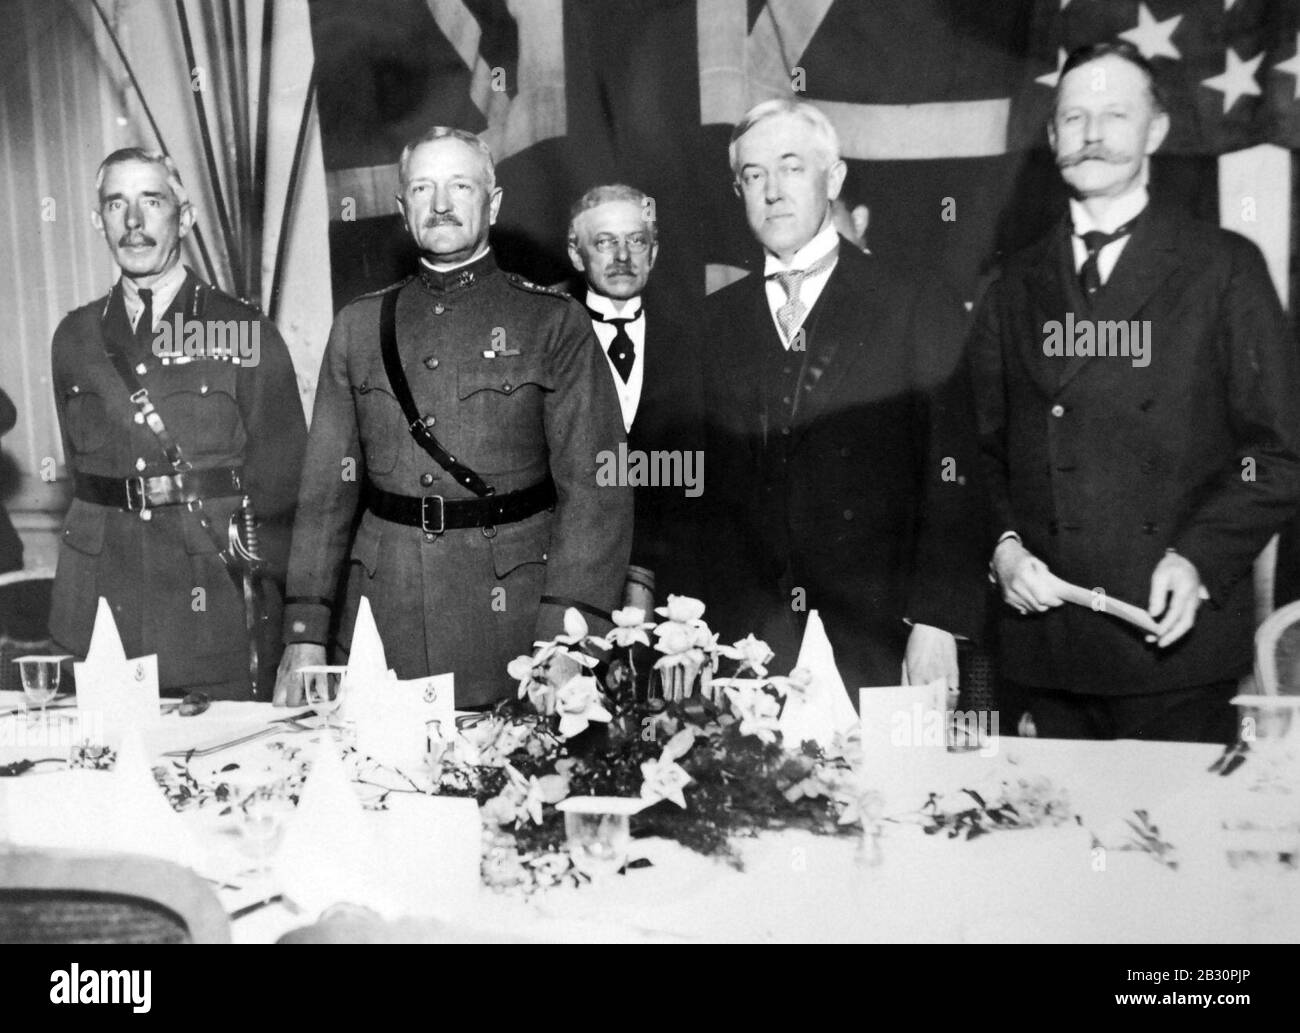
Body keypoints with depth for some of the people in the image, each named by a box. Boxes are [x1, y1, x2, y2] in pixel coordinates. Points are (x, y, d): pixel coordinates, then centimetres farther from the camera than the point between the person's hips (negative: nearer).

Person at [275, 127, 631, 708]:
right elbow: (326, 486, 11)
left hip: (513, 618, -2)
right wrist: (305, 632, 3)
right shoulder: (357, 327, 12)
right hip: (381, 623, 3)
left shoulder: (554, 323, 1)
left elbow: (596, 488, -6)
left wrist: (565, 639, -17)